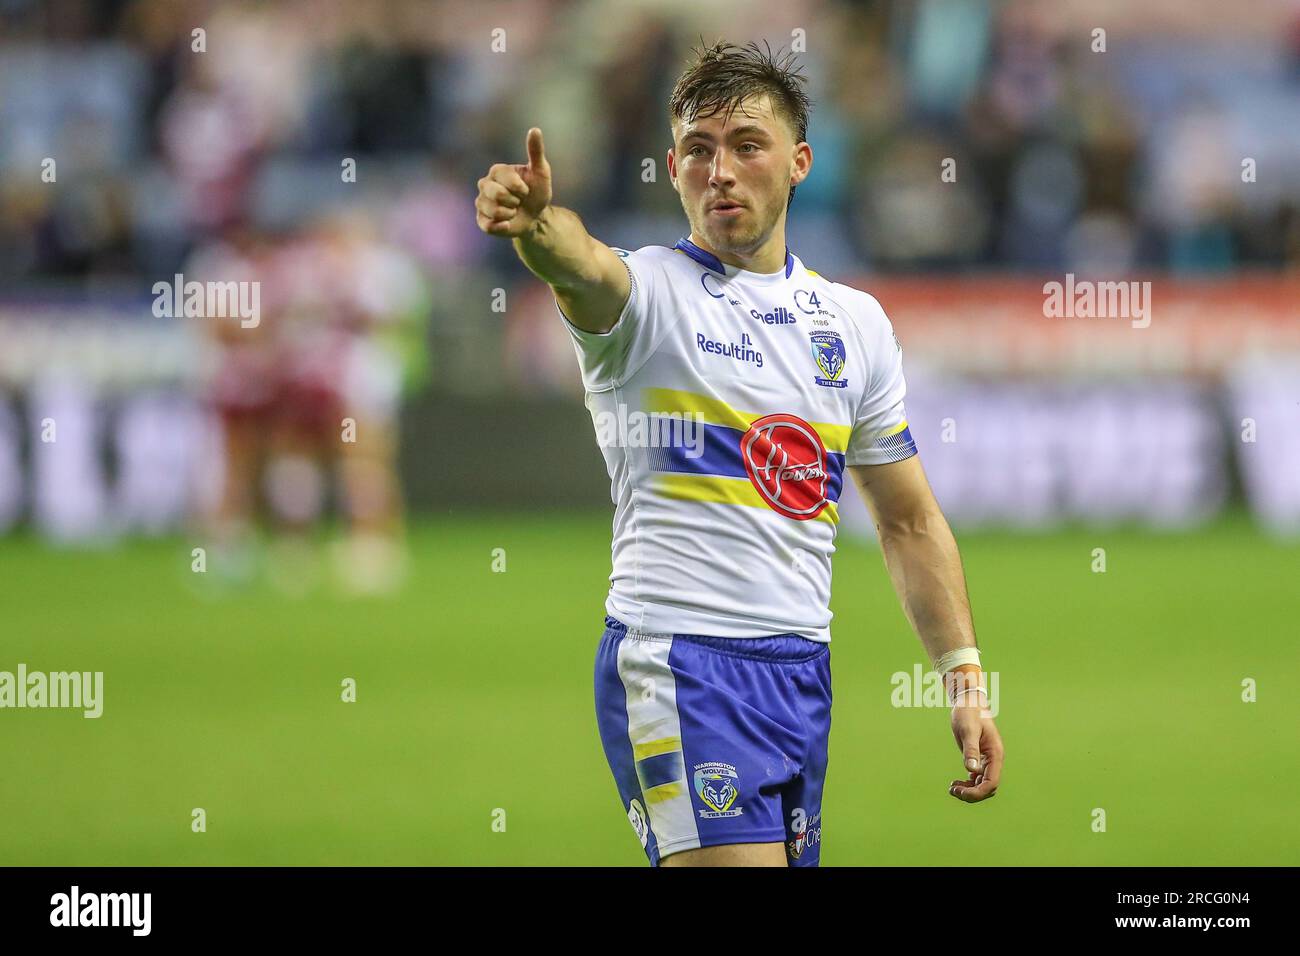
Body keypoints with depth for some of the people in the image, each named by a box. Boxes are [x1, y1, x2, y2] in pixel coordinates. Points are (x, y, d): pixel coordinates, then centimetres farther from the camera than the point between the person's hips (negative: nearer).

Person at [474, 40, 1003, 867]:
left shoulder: (857, 323, 13)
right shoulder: (648, 291, -3)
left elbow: (910, 521, 18)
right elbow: (584, 267, -29)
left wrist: (966, 682, 11)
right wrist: (537, 226, -52)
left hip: (802, 669, 6)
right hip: (675, 664, -6)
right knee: (735, 861, -20)